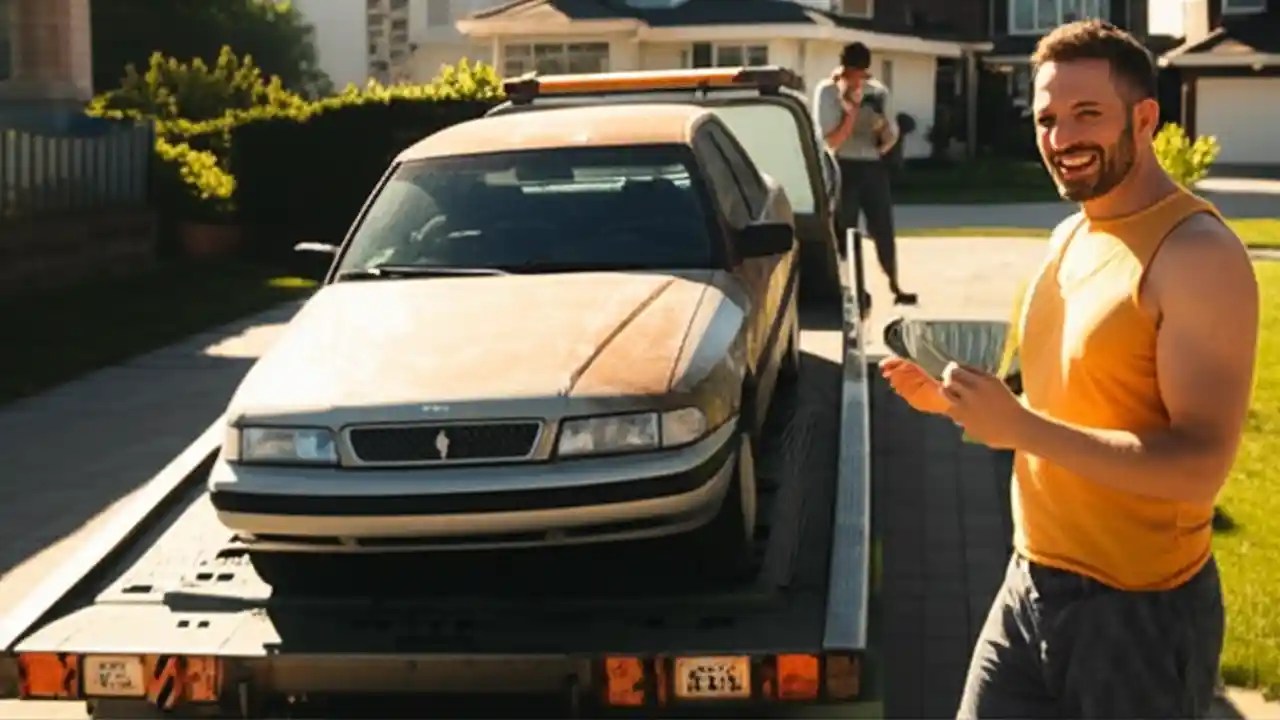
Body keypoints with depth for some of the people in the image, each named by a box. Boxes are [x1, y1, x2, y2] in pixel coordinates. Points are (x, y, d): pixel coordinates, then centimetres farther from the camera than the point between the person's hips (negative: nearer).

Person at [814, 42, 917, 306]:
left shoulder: (878, 91, 5)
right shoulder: (827, 91, -7)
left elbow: (892, 133, 13)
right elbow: (832, 141, -12)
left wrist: (885, 137, -10)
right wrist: (852, 108, -19)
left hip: (874, 166, 4)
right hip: (844, 169, -4)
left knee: (883, 228, 8)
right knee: (844, 232, 1)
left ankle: (895, 286, 20)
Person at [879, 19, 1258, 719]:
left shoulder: (1197, 253, -18)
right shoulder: (1070, 236, 9)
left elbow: (1200, 464, -25)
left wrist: (1020, 428, -29)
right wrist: (953, 400, 4)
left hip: (1138, 610, -8)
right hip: (1032, 584, 8)